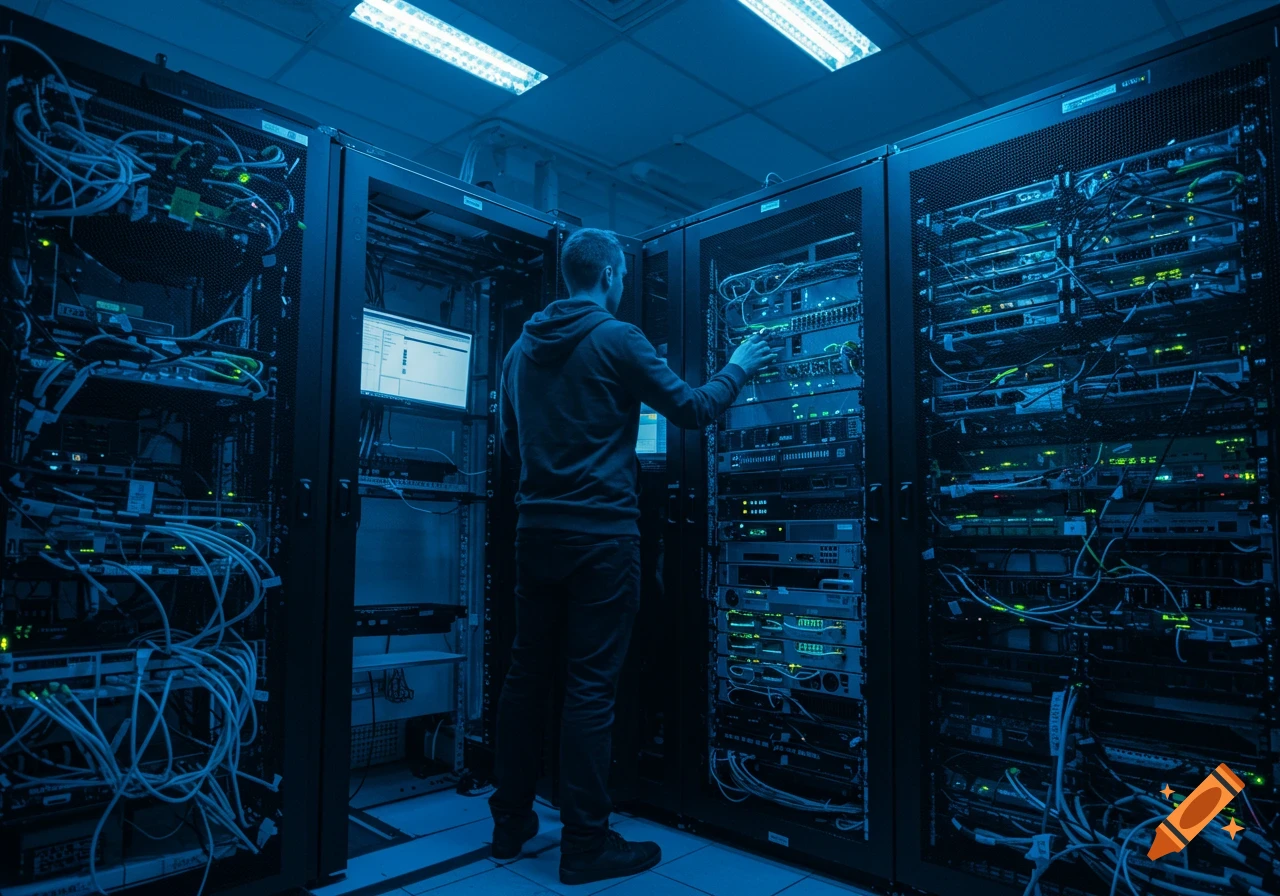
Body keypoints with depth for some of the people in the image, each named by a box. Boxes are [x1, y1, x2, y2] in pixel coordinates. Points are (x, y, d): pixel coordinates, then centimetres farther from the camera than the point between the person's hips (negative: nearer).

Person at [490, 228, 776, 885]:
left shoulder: (522, 347, 11)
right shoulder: (615, 338, -8)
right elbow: (692, 409, -6)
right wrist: (739, 367, 11)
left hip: (537, 529, 7)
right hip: (600, 533, -6)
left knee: (526, 673, 13)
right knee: (591, 685, -1)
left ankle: (510, 822, 25)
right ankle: (585, 845, 9)